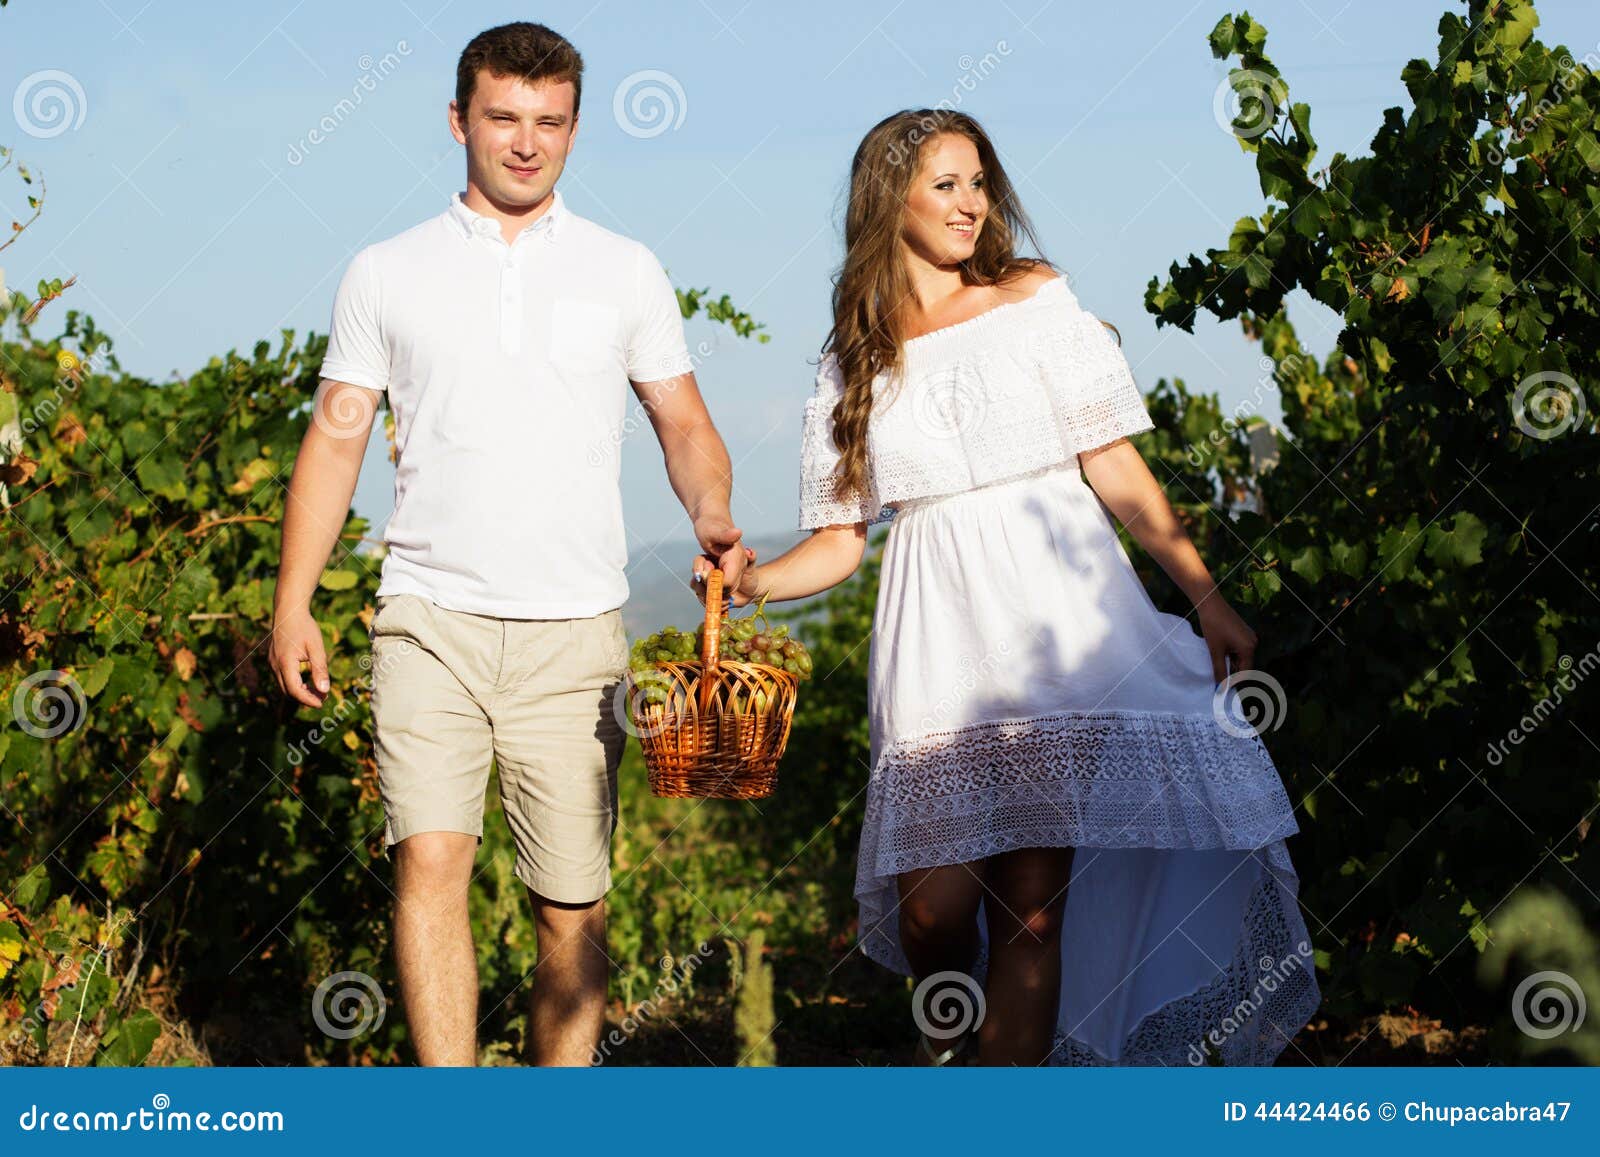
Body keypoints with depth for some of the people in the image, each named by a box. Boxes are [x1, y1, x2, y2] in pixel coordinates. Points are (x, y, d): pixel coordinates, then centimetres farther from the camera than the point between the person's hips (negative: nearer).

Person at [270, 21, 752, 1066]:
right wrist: (292, 600, 3)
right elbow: (337, 434, 10)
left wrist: (712, 516, -8)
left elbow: (684, 423, 13)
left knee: (573, 900, 1)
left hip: (574, 632, 1)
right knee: (431, 860, -16)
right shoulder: (387, 275, 9)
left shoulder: (626, 272, 10)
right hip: (432, 620, -1)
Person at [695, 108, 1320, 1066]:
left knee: (1029, 905, -8)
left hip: (1051, 619, -1)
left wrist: (1209, 599, 0)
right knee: (935, 911, -9)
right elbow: (839, 541, 14)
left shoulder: (1035, 299, 9)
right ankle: (952, 1066, 17)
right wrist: (746, 581, -5)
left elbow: (1117, 470, 6)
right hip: (936, 650, 2)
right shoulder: (855, 361, 15)